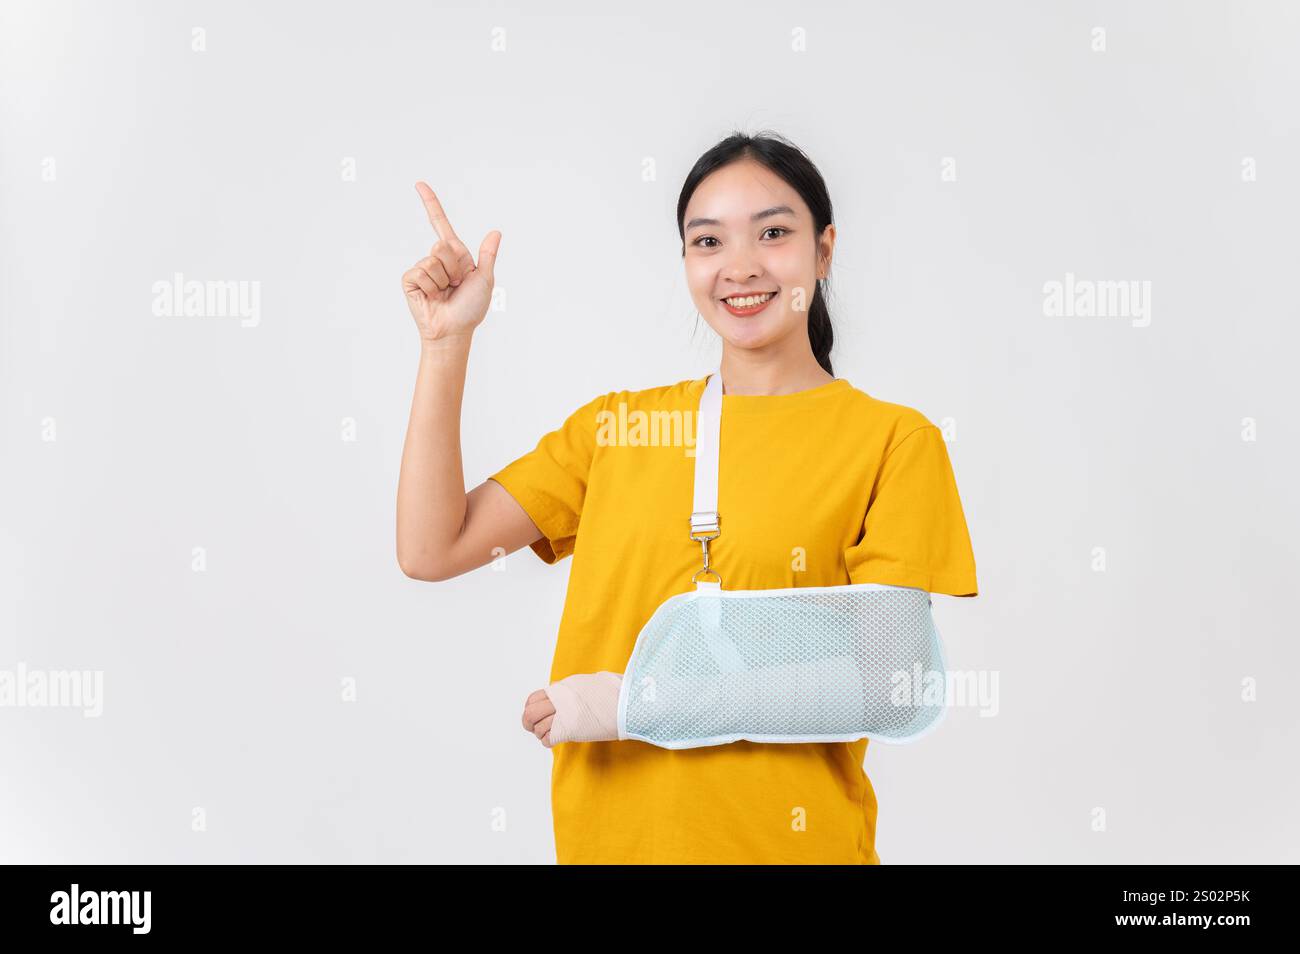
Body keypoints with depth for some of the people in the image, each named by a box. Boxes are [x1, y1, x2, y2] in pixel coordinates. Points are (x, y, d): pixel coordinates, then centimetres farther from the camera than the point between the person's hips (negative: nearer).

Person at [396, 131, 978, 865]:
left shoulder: (894, 439, -6)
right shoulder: (614, 423, 5)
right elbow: (431, 550, 0)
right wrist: (446, 340, -4)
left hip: (787, 843, -3)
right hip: (606, 836, 4)